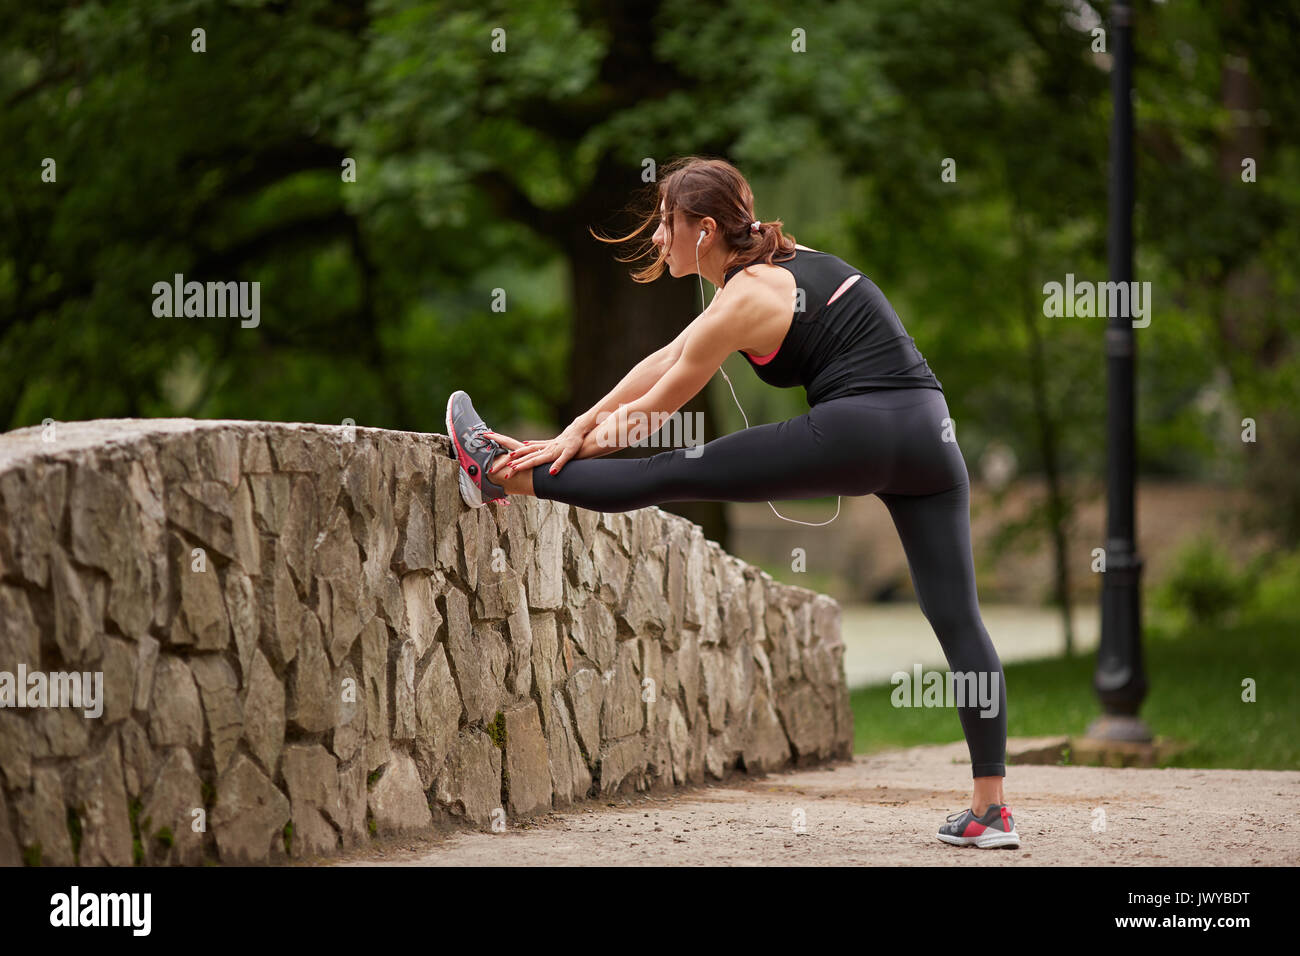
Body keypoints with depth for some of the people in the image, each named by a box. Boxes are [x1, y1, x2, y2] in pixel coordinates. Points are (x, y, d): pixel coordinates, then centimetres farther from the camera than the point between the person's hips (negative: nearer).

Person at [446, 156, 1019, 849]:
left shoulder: (744, 303, -4)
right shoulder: (781, 262, 22)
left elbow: (658, 406, 5)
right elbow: (664, 361, 25)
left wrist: (573, 445, 18)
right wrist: (578, 428, 26)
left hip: (854, 431, -8)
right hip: (930, 434, 9)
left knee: (667, 475, 3)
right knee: (957, 618, 2)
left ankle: (500, 475, 13)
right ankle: (990, 810, 0)